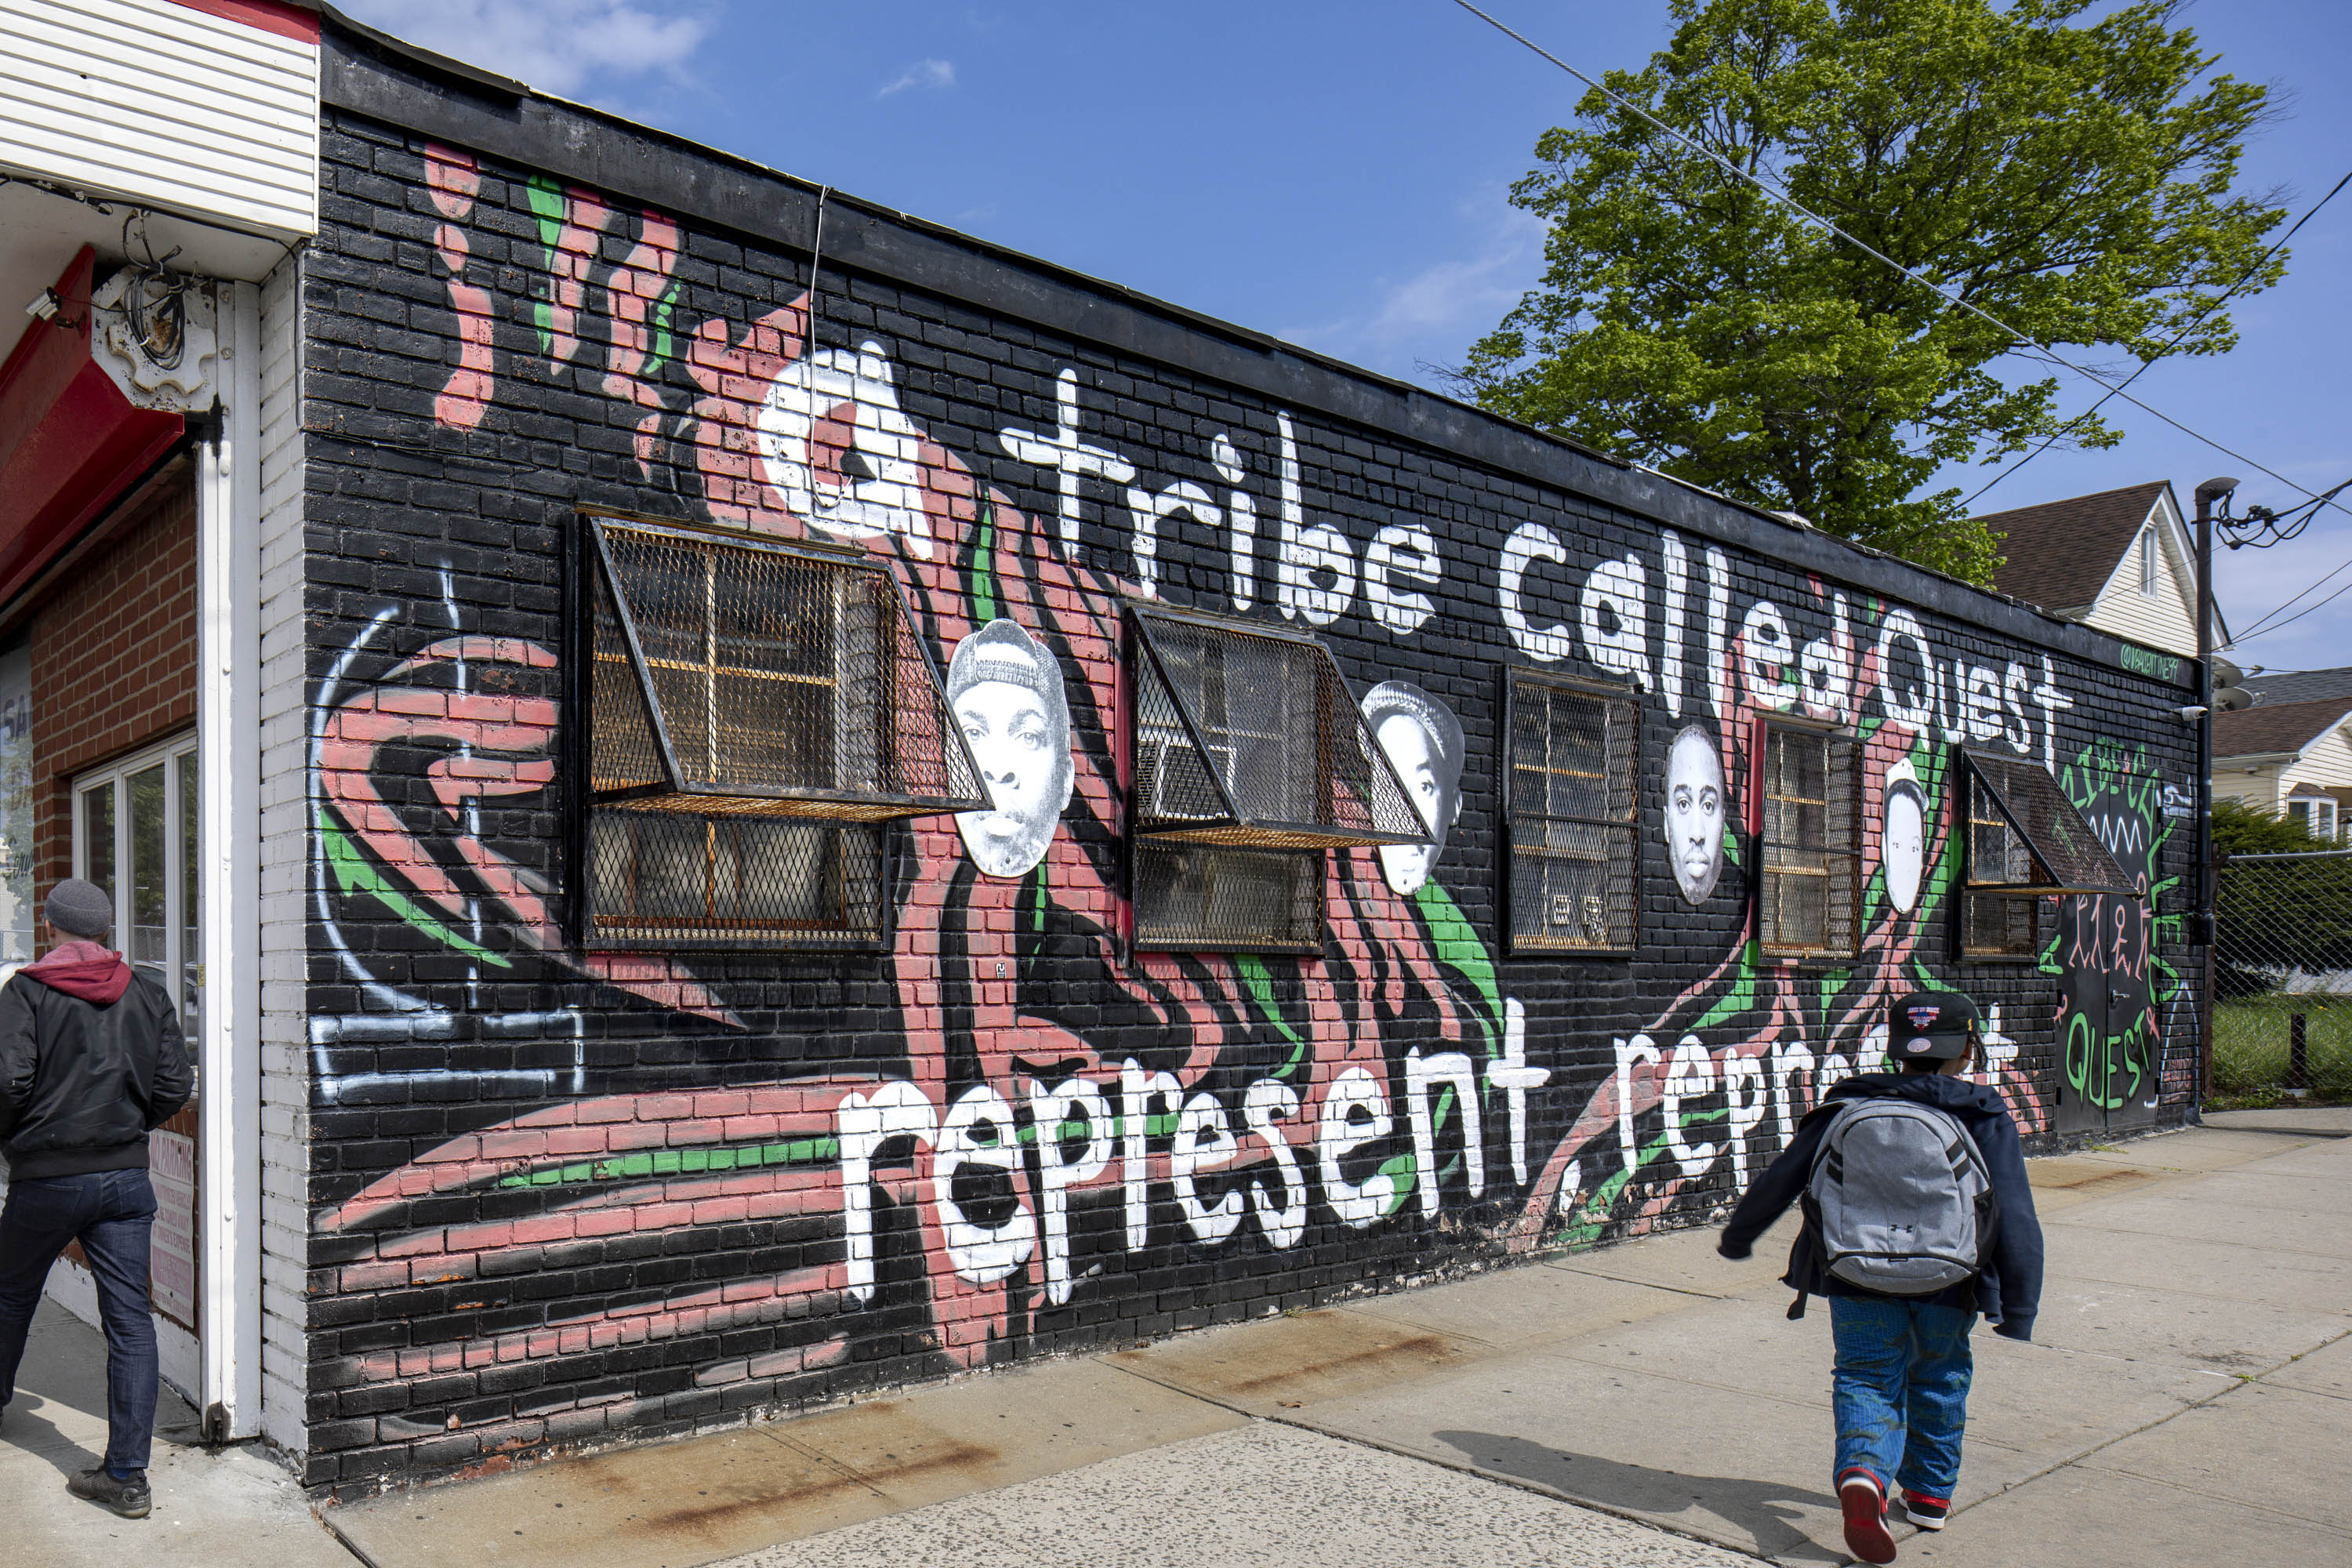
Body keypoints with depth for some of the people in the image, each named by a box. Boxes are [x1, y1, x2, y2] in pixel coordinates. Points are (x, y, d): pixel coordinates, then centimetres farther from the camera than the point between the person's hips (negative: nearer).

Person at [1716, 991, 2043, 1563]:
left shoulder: (1848, 1106, 3)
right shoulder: (1984, 1118, 0)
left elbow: (1780, 1178, 5)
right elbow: (2015, 1219, -6)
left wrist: (1738, 1235, 20)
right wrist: (2020, 1309, -2)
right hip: (1947, 1284, 1)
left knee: (1868, 1381, 8)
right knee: (1938, 1380, 24)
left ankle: (1863, 1473, -20)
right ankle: (1930, 1493, 35)